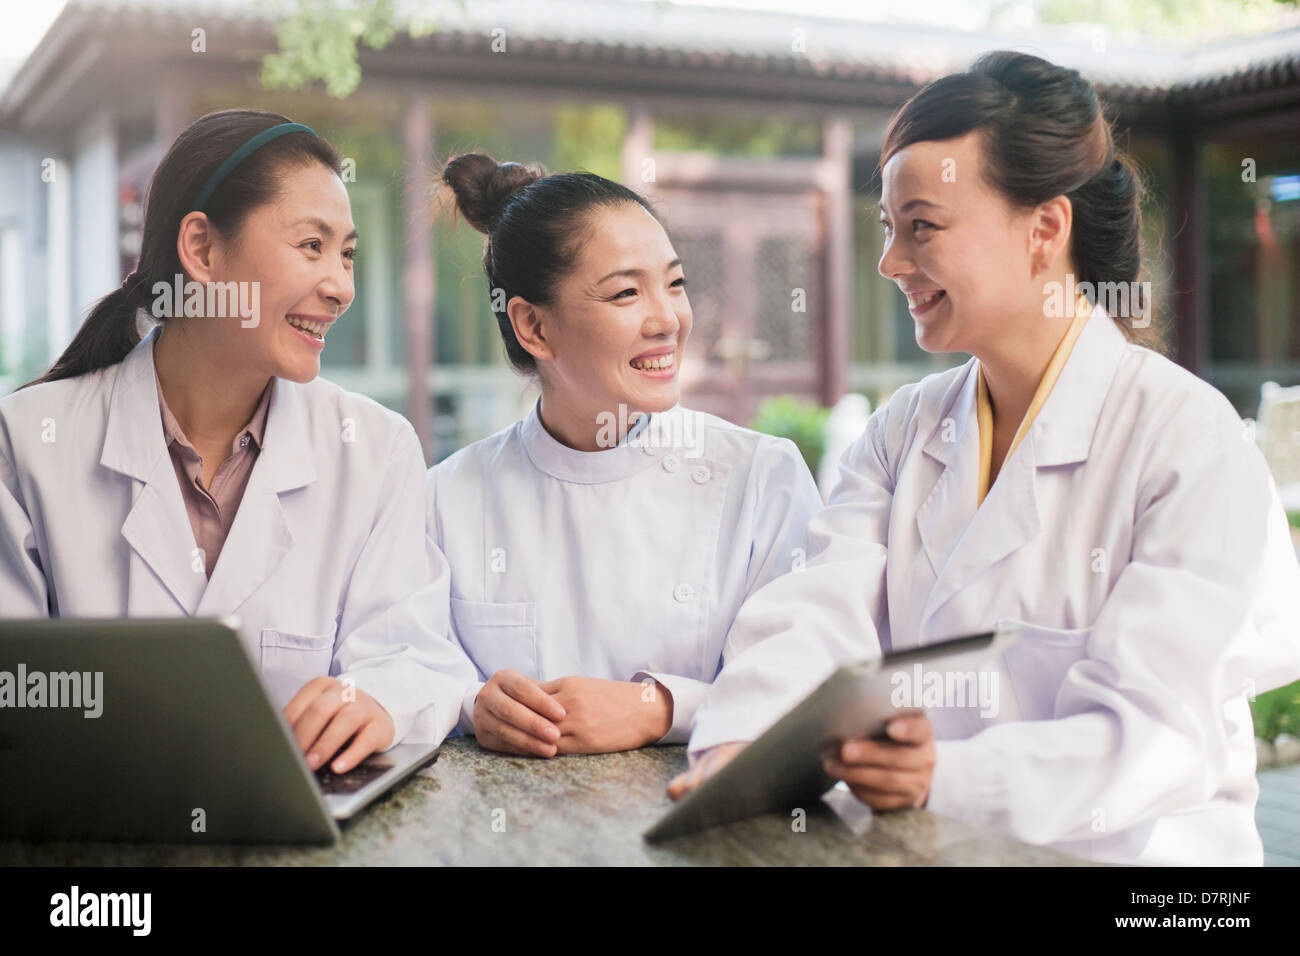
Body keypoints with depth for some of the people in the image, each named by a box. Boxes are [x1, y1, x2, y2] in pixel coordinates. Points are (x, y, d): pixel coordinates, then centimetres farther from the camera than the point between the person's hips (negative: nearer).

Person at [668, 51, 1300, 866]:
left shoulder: (1194, 443, -8)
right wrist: (739, 745, -23)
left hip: (1126, 856, -3)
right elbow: (821, 616, -3)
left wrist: (950, 779, -34)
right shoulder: (903, 431, 12)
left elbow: (1154, 734, -17)